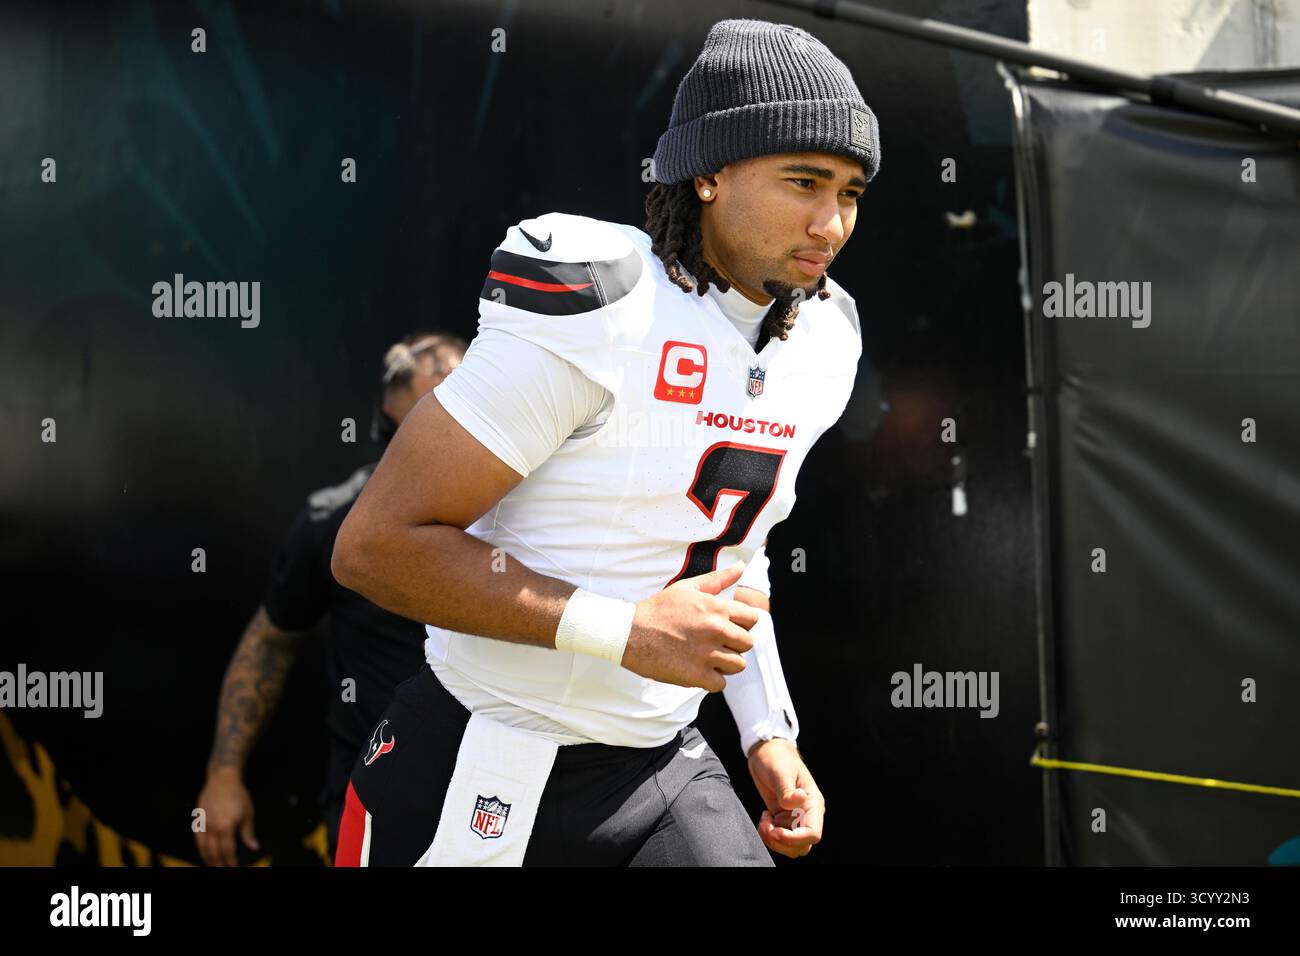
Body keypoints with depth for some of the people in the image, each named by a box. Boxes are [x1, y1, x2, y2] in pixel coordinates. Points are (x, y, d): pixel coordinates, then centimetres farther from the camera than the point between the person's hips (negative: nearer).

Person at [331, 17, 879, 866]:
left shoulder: (822, 345, 5)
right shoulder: (596, 312, -19)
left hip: (662, 771, 6)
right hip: (476, 780, -6)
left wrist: (767, 733, 10)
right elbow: (378, 545, -21)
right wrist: (628, 631, -23)